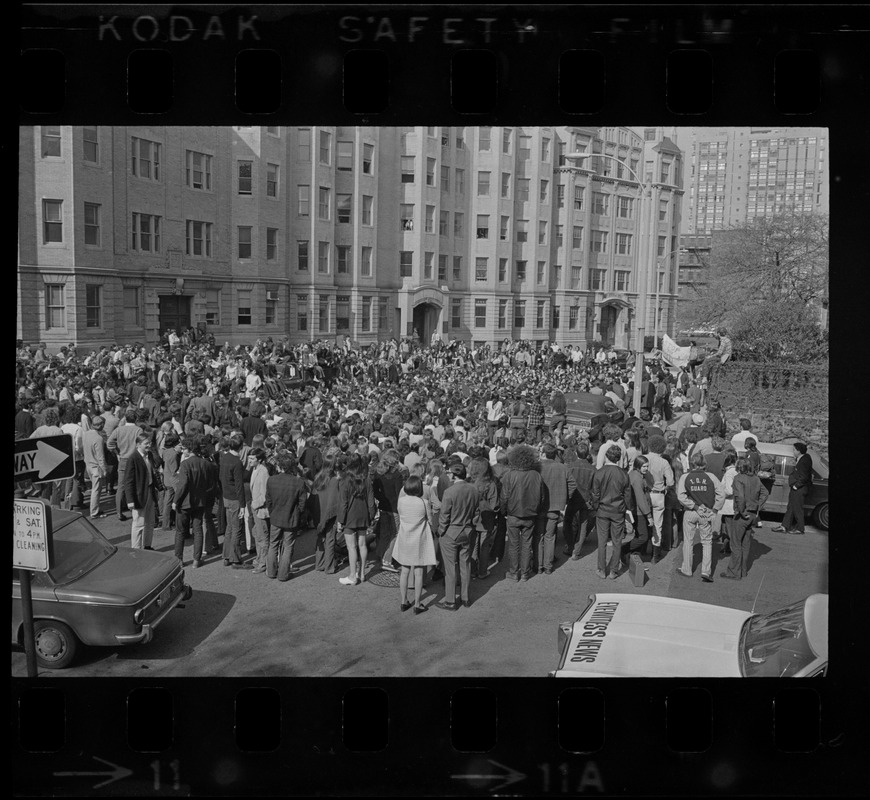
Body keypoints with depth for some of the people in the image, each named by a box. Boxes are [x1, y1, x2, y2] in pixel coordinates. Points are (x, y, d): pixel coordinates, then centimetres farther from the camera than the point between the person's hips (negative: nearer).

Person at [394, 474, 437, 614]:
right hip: (419, 542, -3)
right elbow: (430, 522, -6)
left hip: (404, 541, 3)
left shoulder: (401, 501, -8)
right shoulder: (423, 503, -16)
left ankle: (404, 602, 22)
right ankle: (417, 605, 10)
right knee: (418, 573, 5)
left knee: (404, 571, 14)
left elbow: (400, 518, 7)